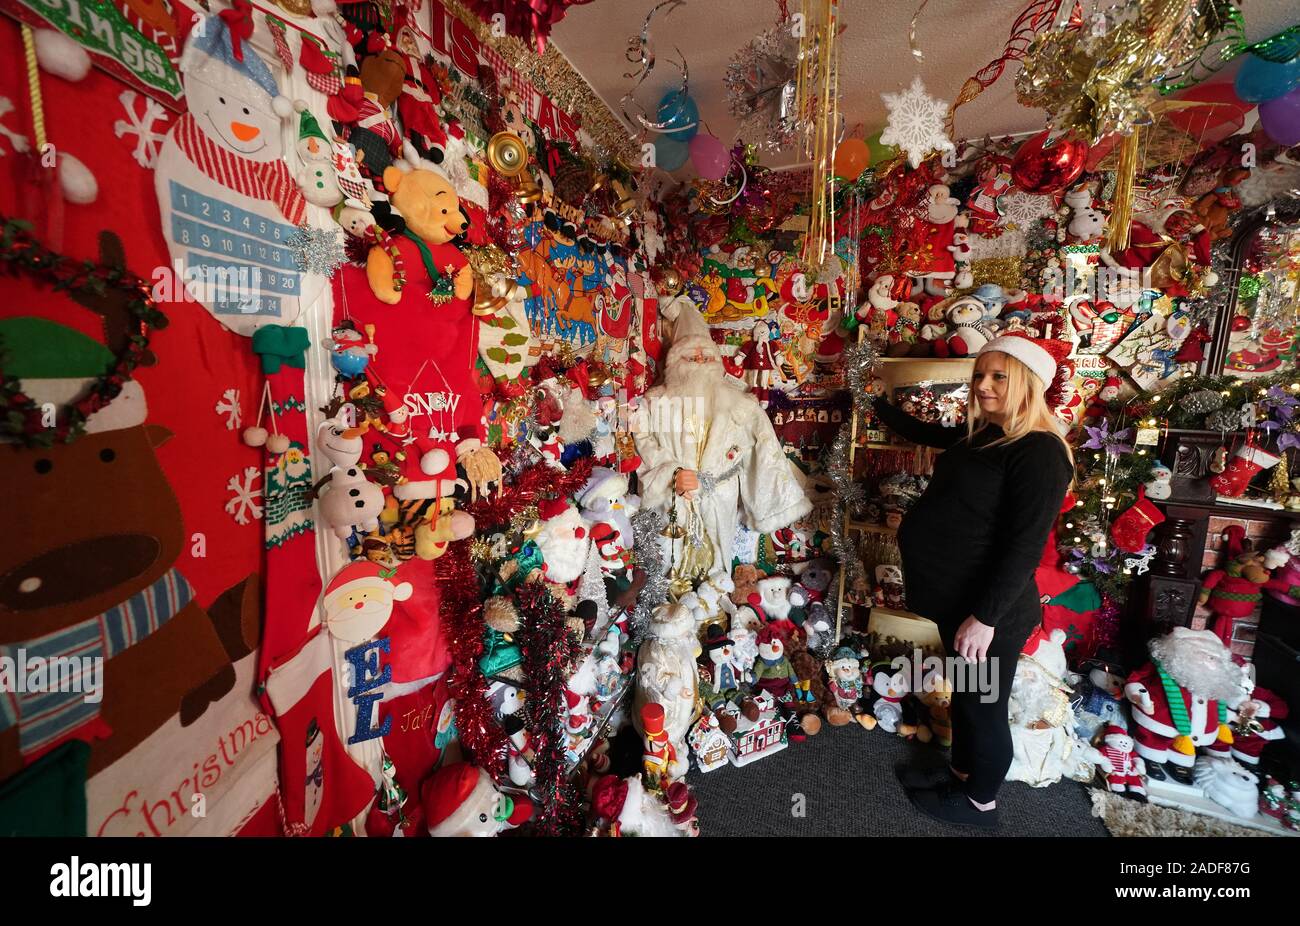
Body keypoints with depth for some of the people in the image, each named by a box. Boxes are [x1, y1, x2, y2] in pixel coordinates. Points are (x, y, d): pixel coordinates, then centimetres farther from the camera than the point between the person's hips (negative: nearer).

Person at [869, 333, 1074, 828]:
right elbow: (925, 432, 25)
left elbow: (1023, 549, -25)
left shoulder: (1039, 453, -22)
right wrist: (877, 402, 26)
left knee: (983, 704, 13)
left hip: (988, 608, -9)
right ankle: (962, 771, 48)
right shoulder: (981, 433, 5)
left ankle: (980, 802, 37)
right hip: (958, 599, 9)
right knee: (964, 693, 26)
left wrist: (985, 616, -24)